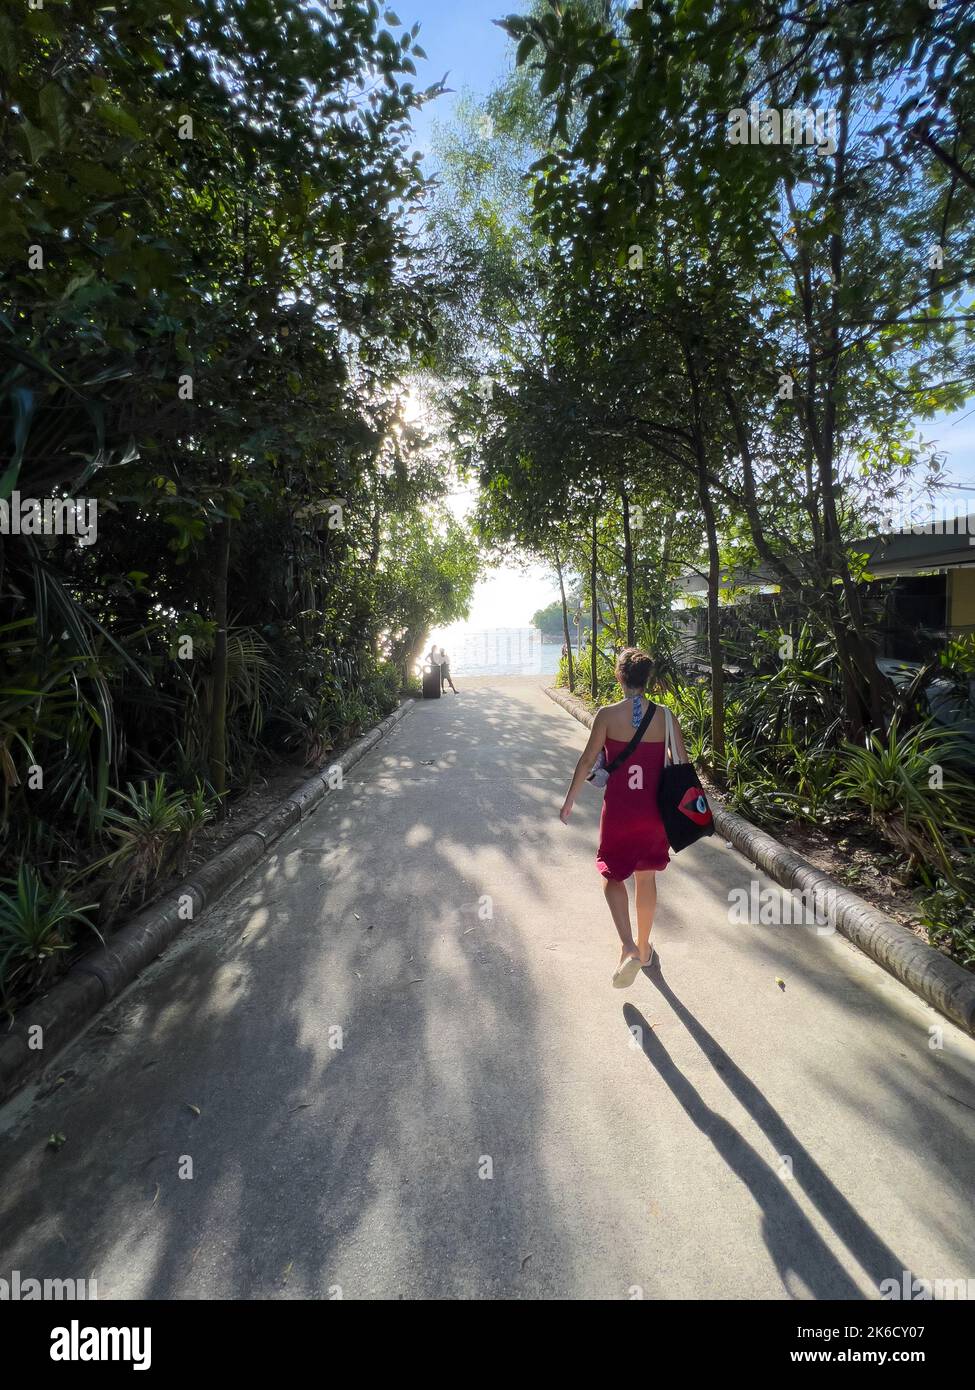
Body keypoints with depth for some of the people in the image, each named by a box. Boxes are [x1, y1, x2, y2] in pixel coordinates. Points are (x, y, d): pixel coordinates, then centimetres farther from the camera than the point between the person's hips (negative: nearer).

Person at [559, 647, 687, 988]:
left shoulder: (607, 715, -12)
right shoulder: (664, 715, -4)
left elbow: (587, 760, -9)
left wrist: (569, 801, 3)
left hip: (618, 810, -3)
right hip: (654, 810, 3)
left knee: (613, 876, 15)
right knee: (646, 877, 20)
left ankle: (629, 948, -3)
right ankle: (643, 947, 35)